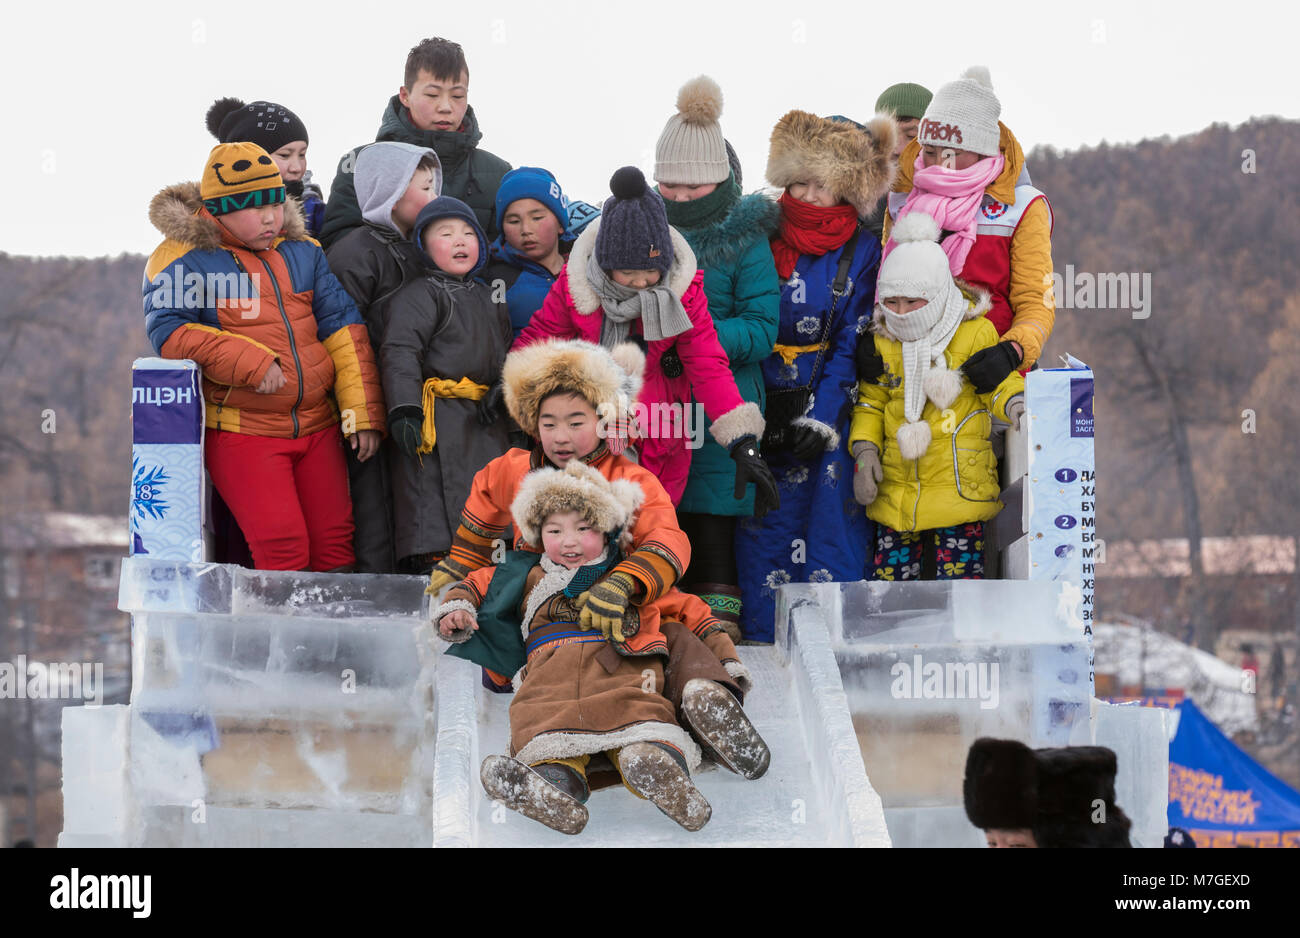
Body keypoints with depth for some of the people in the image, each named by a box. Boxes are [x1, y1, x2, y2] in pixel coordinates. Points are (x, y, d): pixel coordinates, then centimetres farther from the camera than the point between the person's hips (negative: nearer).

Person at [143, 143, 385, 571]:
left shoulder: (302, 251, 11)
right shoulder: (186, 259, -5)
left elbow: (342, 327, 10)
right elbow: (167, 331, -17)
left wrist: (362, 413, 1)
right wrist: (252, 363, -22)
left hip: (316, 425, 5)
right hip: (242, 432, -5)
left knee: (334, 542, 7)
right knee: (282, 544, -15)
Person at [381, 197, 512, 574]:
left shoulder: (486, 296, 20)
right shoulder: (417, 296, -5)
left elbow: (505, 352, 23)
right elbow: (399, 352, -14)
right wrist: (404, 410, -24)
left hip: (484, 419, 8)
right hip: (437, 415, -8)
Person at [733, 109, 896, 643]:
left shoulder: (861, 253, 0)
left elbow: (853, 346, -3)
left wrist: (819, 418, -12)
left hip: (830, 416, -2)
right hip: (762, 413, 2)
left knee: (830, 519, -5)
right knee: (763, 528, 0)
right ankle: (763, 644, 8)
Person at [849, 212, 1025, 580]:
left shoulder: (976, 333, -2)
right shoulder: (882, 341, 10)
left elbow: (999, 381, -1)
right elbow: (871, 401, 16)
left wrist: (1015, 404, -24)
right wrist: (864, 450, 2)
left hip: (959, 485, -4)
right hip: (896, 491, 4)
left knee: (957, 578, -7)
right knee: (891, 578, 3)